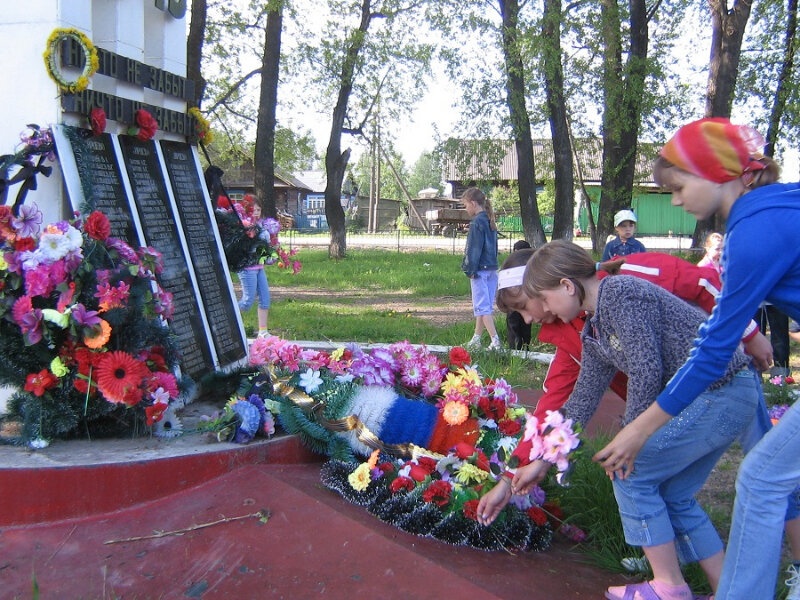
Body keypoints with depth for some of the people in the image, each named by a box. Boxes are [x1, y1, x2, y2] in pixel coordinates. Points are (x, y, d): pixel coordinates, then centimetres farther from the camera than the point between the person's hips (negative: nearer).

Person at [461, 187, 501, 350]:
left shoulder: (477, 222, -13)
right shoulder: (490, 221, 13)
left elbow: (474, 249, -15)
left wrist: (470, 269, -11)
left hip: (480, 270, -9)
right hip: (492, 269, 9)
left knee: (482, 307, -7)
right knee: (485, 306, 14)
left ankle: (495, 341, -13)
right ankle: (476, 340, 24)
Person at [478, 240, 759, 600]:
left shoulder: (621, 293, -16)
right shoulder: (594, 333, 13)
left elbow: (647, 370, -22)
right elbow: (582, 401, 17)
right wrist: (541, 463, 20)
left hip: (721, 392, -9)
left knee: (631, 475, -3)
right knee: (672, 494, 14)